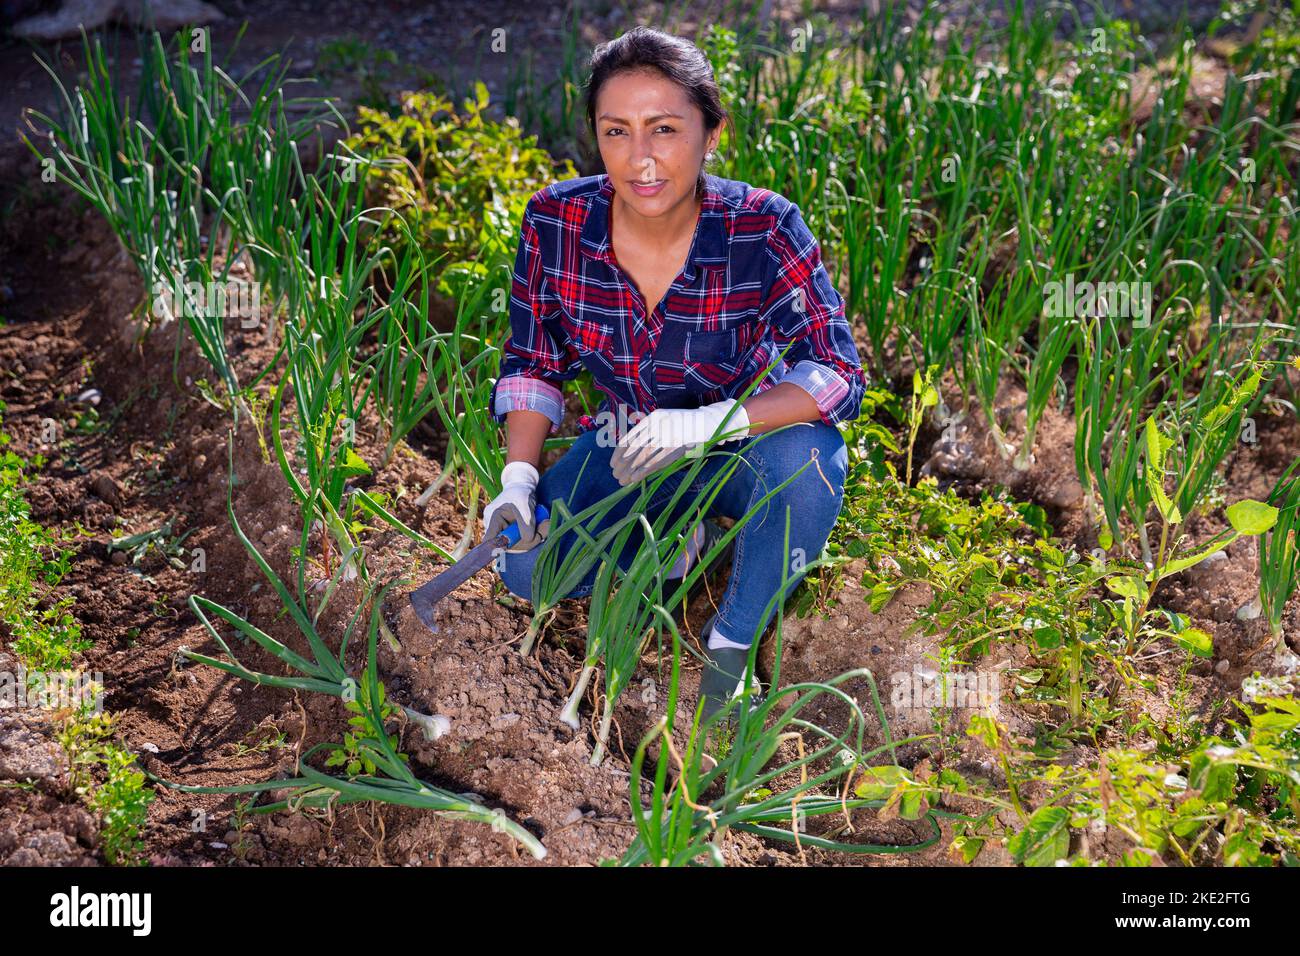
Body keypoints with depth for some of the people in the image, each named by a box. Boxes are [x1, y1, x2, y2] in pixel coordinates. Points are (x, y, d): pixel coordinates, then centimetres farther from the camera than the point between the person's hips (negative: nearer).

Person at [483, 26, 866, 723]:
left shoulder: (763, 232, -26)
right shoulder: (555, 223, -17)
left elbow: (839, 374, -29)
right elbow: (533, 363, -4)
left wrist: (709, 421, -43)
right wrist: (518, 477, -19)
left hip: (742, 451, -2)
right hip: (628, 447, 3)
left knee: (805, 456, -36)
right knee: (525, 567, -19)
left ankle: (733, 640, -9)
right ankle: (682, 546, 10)